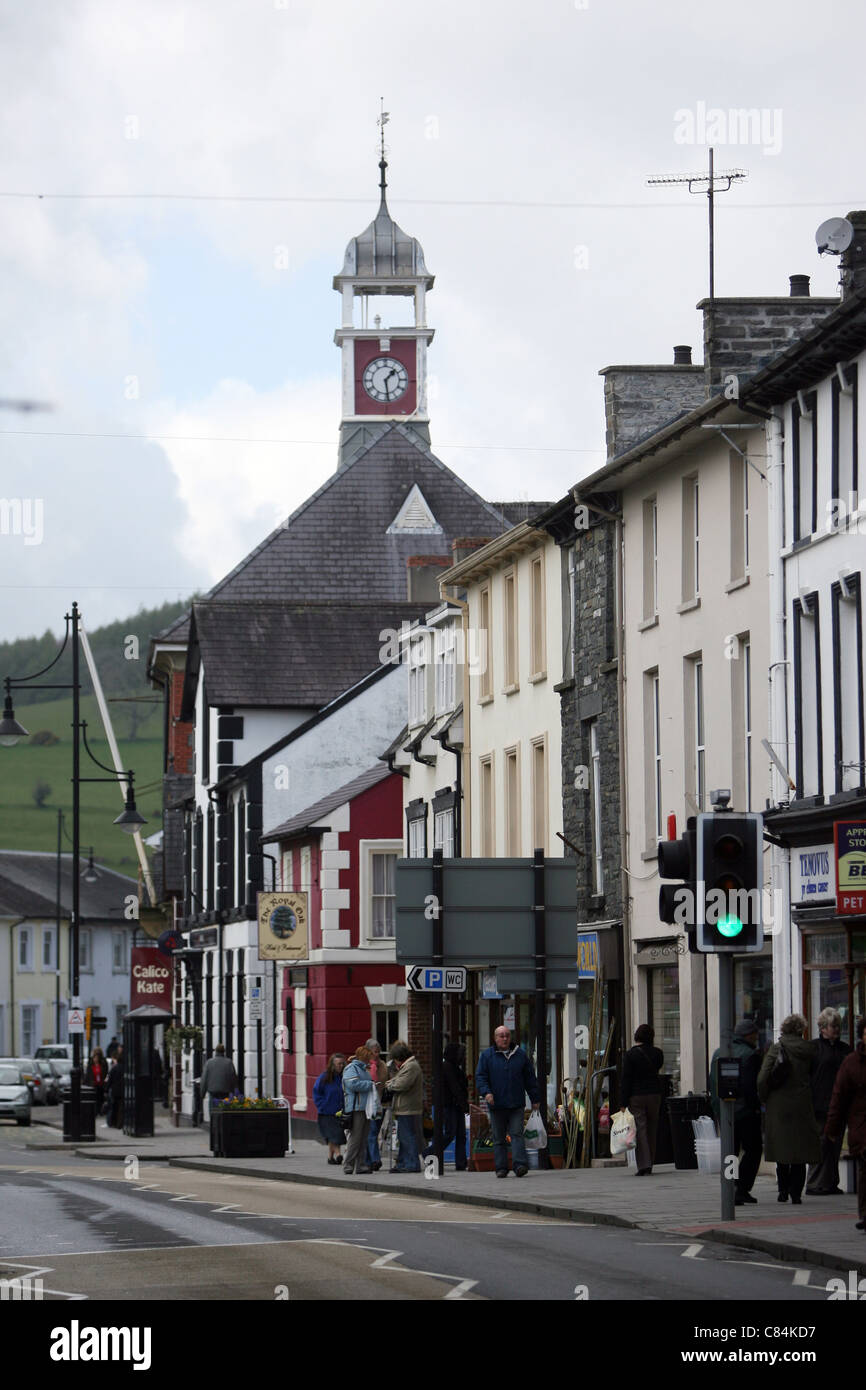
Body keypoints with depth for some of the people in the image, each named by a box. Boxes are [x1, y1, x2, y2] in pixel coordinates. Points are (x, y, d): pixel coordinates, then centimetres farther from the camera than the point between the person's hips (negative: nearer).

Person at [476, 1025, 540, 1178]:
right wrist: (486, 1092, -16)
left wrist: (535, 1098, 12)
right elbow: (480, 1076, 1)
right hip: (496, 1105, 0)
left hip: (516, 1105, 0)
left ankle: (520, 1165, -16)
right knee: (498, 1139, 3)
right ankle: (501, 1168, 7)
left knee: (517, 1135, -9)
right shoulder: (487, 1056, 6)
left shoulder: (520, 1055, 11)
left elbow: (530, 1078, 14)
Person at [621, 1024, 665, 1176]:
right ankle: (649, 1165, 19)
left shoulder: (630, 1055, -9)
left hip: (636, 1096, -4)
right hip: (654, 1094, 4)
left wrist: (624, 1103, -9)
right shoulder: (657, 1053, 0)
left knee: (640, 1130, -4)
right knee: (652, 1130, 13)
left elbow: (626, 1079, -11)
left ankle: (644, 1165, -14)